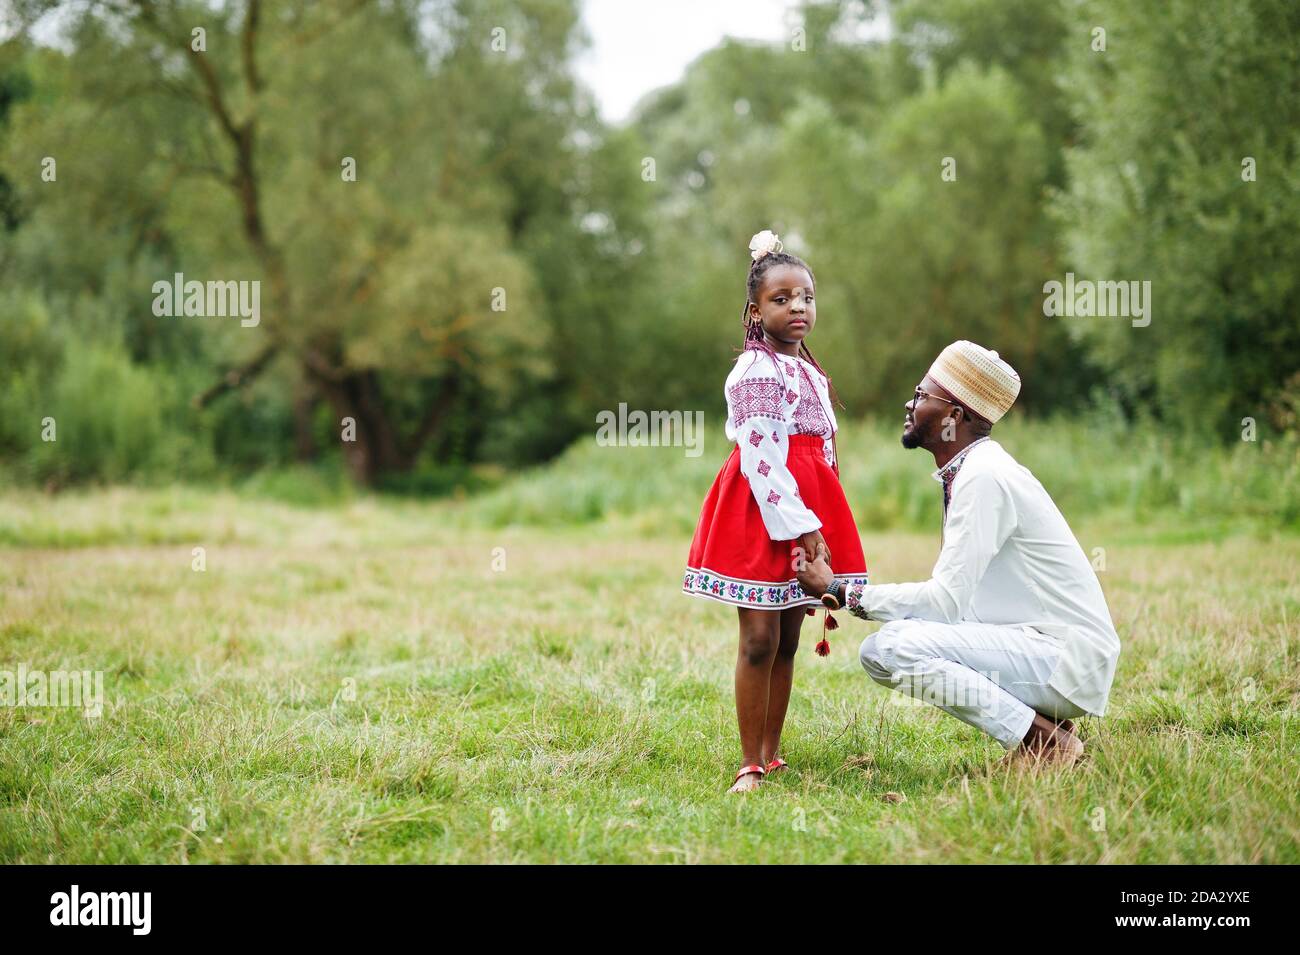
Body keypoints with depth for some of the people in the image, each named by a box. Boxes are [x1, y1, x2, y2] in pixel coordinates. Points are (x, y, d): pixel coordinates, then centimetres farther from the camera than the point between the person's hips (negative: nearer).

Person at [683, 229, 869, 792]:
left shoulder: (808, 372, 16)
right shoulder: (757, 371, -11)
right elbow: (762, 456, -17)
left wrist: (813, 527, 17)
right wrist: (800, 526, -21)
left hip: (804, 508, 8)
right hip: (763, 509, -8)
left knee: (787, 640, 10)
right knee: (759, 640, -7)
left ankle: (772, 755, 17)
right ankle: (750, 766, -3)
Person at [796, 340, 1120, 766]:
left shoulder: (984, 478, -18)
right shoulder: (967, 472, 12)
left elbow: (947, 600, -22)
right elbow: (955, 596, 14)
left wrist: (840, 593, -13)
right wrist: (841, 593, 6)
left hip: (1068, 656, -10)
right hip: (1028, 641, 10)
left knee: (898, 645, -23)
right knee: (877, 652, 4)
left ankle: (1045, 740, -12)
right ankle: (1032, 720, 6)